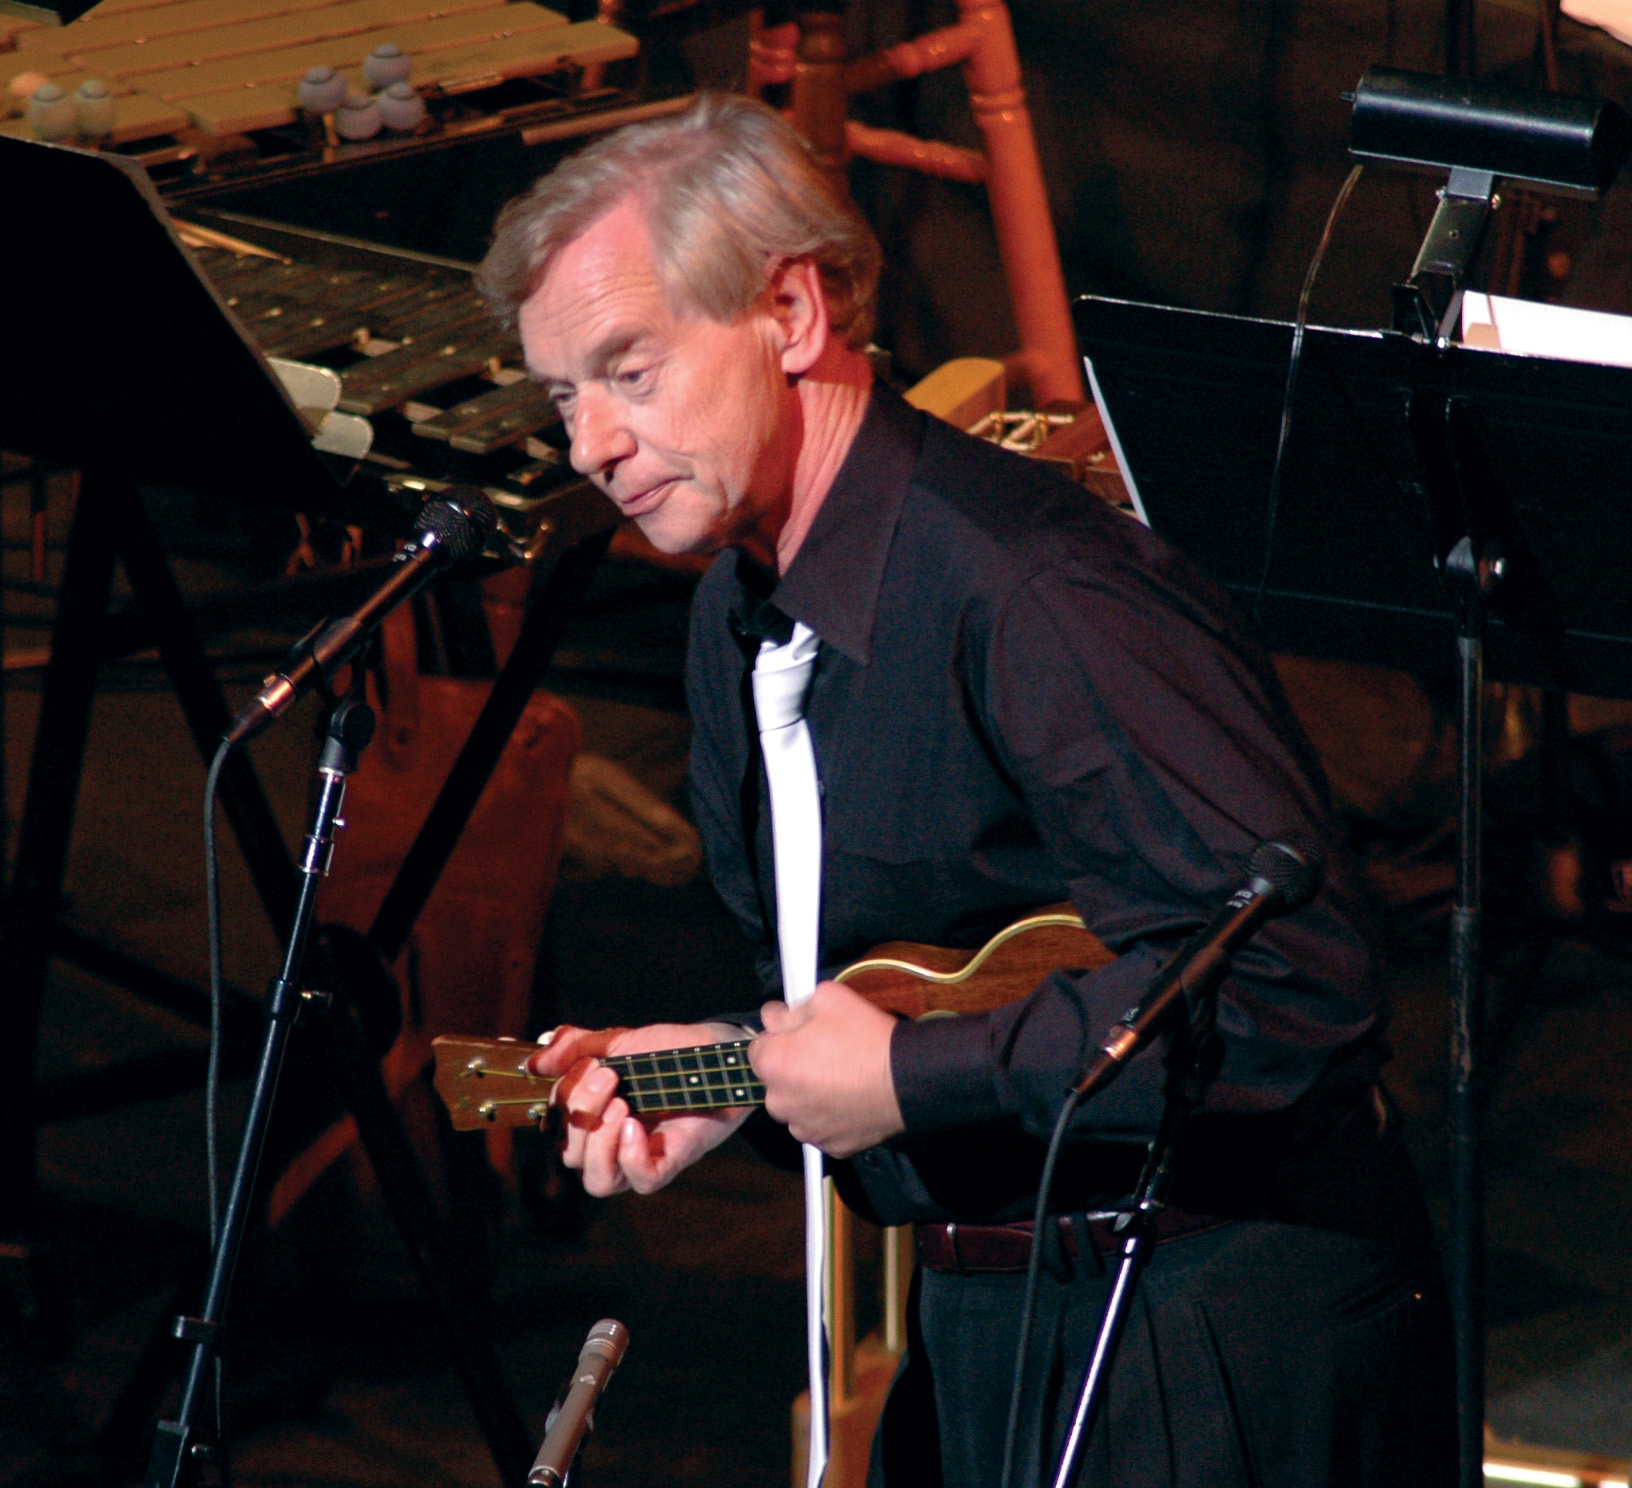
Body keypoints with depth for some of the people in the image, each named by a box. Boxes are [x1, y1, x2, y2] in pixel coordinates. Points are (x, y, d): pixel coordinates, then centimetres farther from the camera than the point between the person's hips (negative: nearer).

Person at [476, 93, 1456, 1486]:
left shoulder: (1031, 590, -24)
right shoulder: (739, 614, 7)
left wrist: (915, 1076, -23)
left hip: (1217, 1338, -8)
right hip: (976, 1319, 9)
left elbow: (1293, 980, -30)